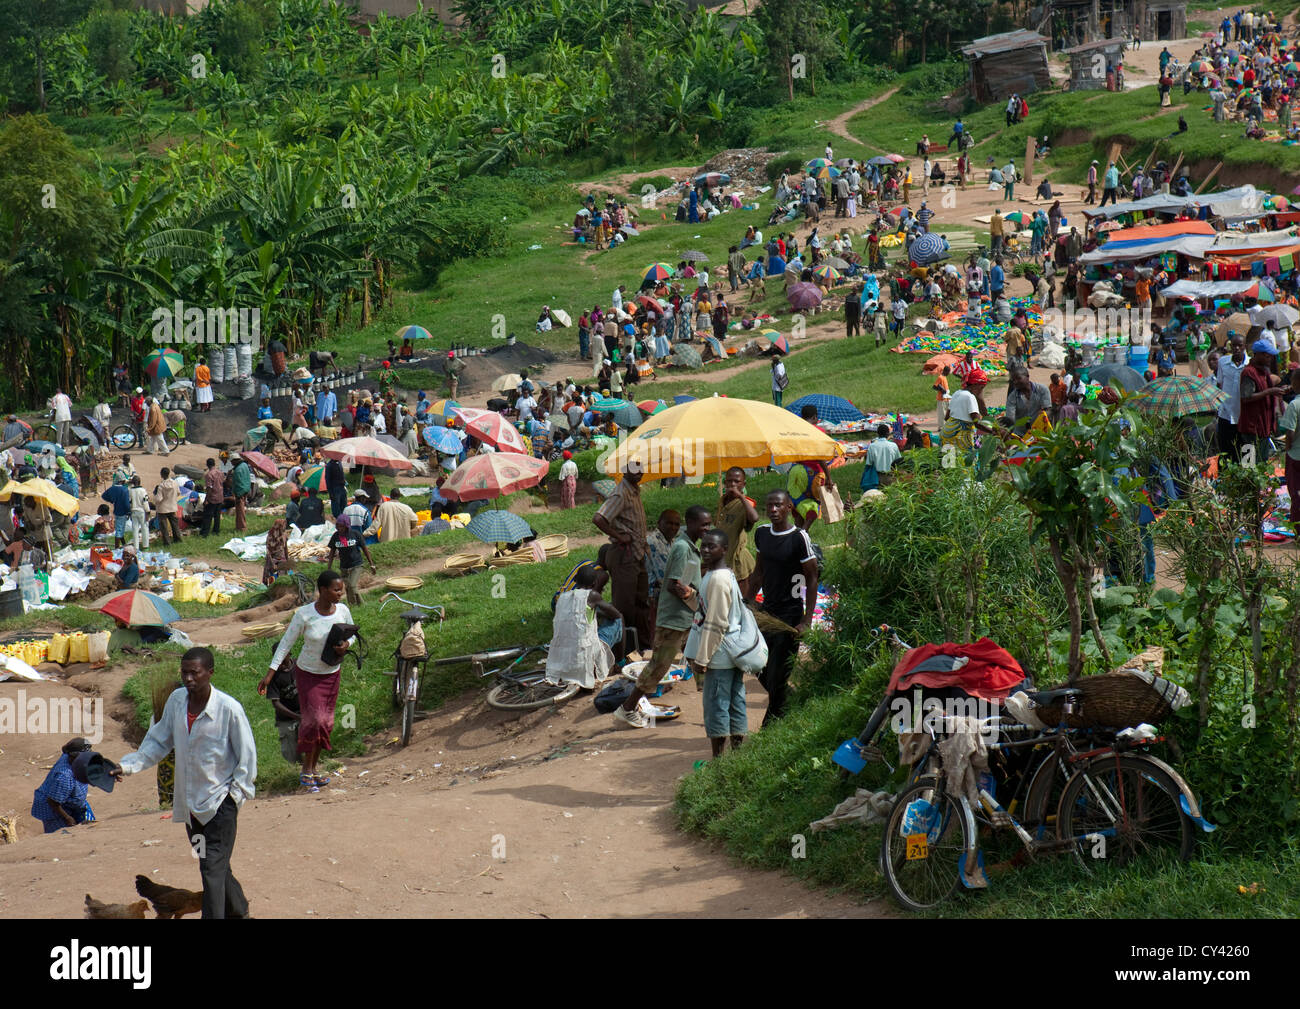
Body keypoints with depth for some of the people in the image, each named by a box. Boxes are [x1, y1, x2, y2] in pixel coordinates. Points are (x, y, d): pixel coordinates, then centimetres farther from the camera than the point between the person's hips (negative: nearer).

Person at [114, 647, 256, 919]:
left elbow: (247, 755, -9)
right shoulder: (176, 700, -3)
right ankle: (238, 911, 40)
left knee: (212, 867, -12)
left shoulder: (229, 709, -18)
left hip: (220, 801, -6)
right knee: (214, 864, 19)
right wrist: (129, 765, 0)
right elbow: (158, 741, 11)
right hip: (190, 800, 6)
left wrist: (236, 793, -12)